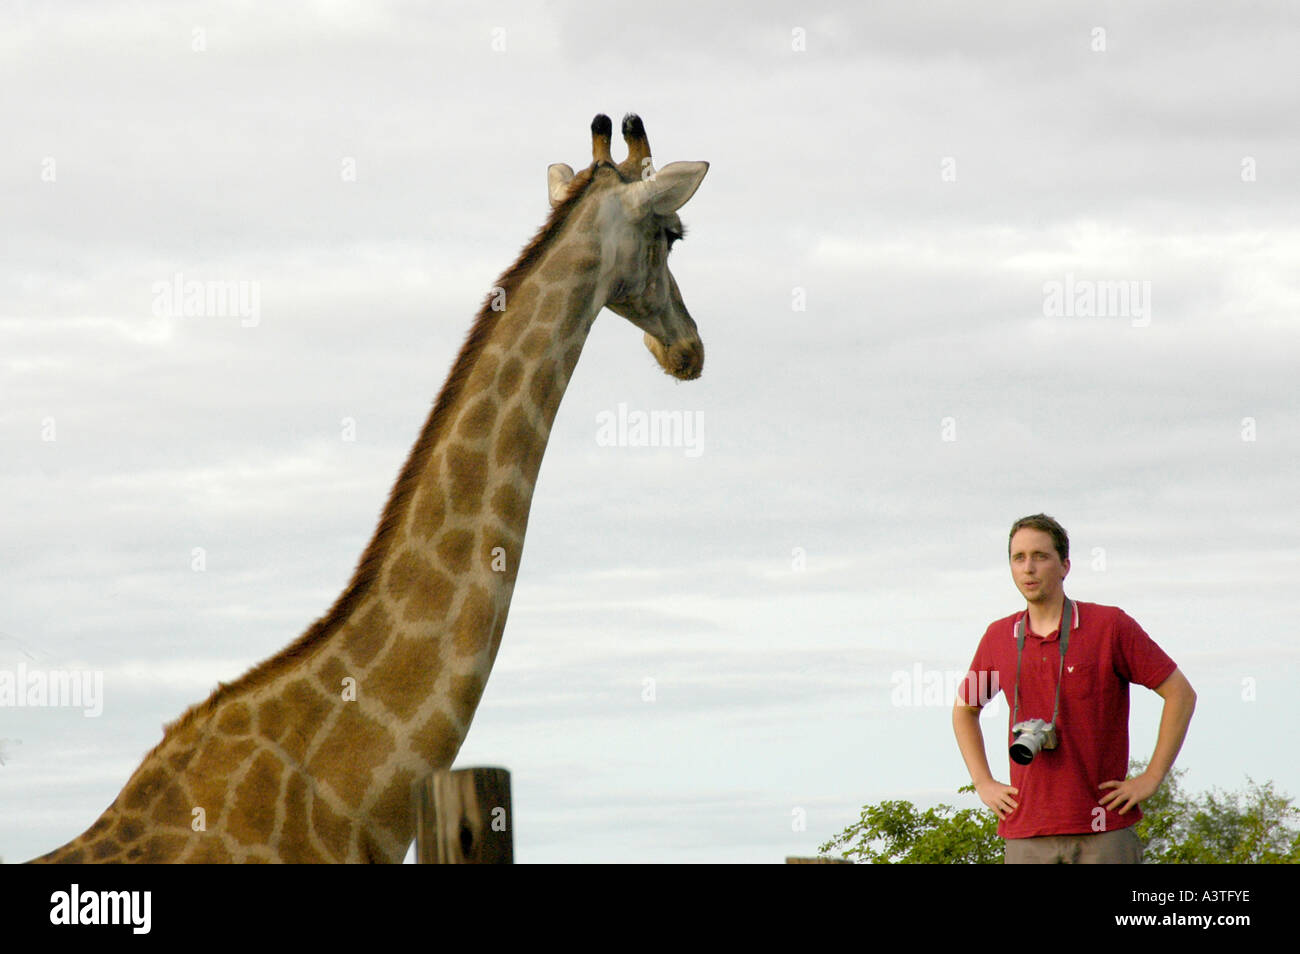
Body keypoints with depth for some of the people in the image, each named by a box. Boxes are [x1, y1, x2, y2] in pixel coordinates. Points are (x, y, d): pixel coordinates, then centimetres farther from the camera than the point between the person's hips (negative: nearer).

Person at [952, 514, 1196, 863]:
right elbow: (964, 710, 28)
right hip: (1026, 835, 3)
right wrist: (983, 784, 15)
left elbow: (1181, 694, 1)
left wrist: (1151, 778, -3)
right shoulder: (999, 638, 10)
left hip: (1102, 834, -3)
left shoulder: (1111, 626, -2)